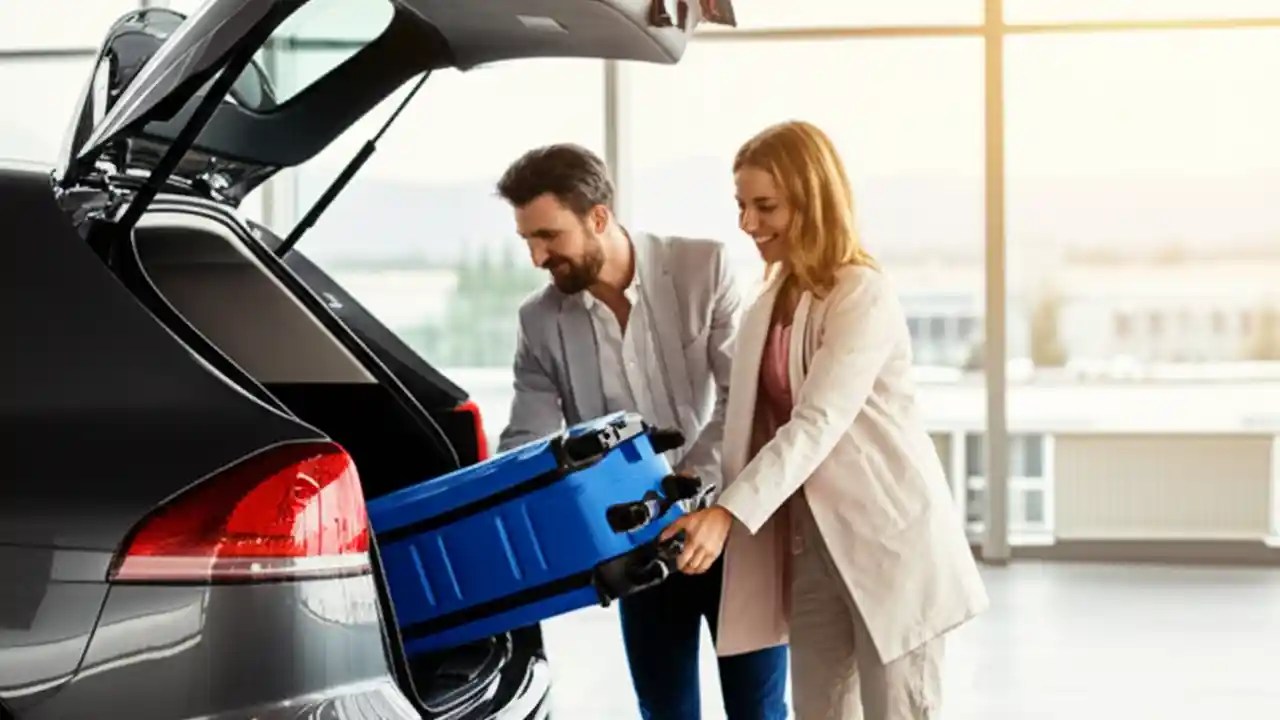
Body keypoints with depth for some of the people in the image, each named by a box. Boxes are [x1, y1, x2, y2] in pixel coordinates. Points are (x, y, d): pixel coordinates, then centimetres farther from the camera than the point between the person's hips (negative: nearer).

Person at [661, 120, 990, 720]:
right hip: (809, 542, 8)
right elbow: (750, 424, 12)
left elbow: (817, 424, -24)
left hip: (889, 538, -8)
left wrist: (729, 512, -33)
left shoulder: (863, 296, -15)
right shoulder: (771, 302, 11)